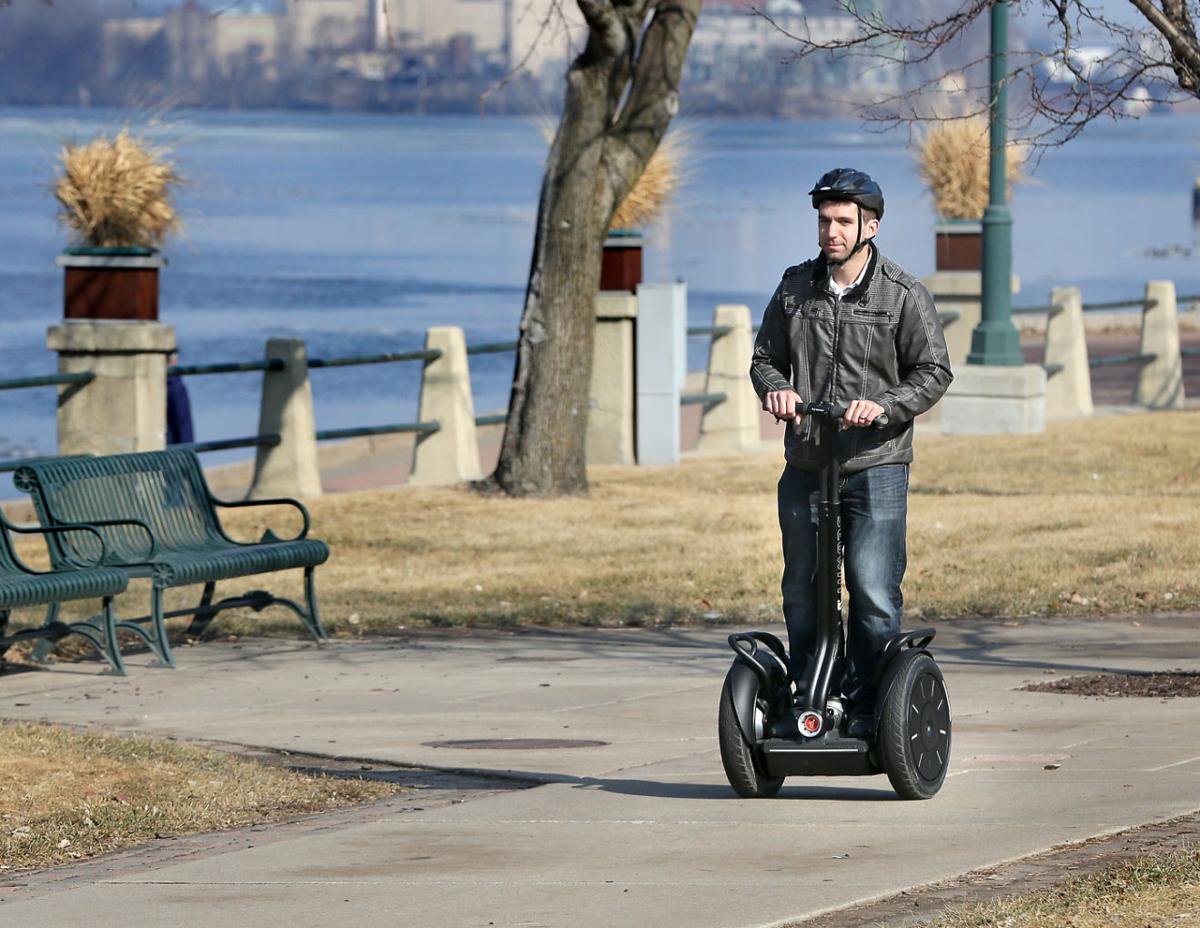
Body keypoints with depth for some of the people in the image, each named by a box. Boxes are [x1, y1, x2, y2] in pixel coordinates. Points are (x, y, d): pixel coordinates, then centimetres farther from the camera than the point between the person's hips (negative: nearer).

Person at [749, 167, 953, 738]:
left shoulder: (902, 295, -1)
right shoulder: (794, 288, 10)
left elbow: (933, 371, -1)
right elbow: (766, 358, 17)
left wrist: (883, 406, -18)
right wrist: (775, 388, -7)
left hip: (876, 466, -4)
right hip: (805, 467, 4)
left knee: (874, 595, -9)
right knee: (801, 594, 7)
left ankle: (866, 710, -1)